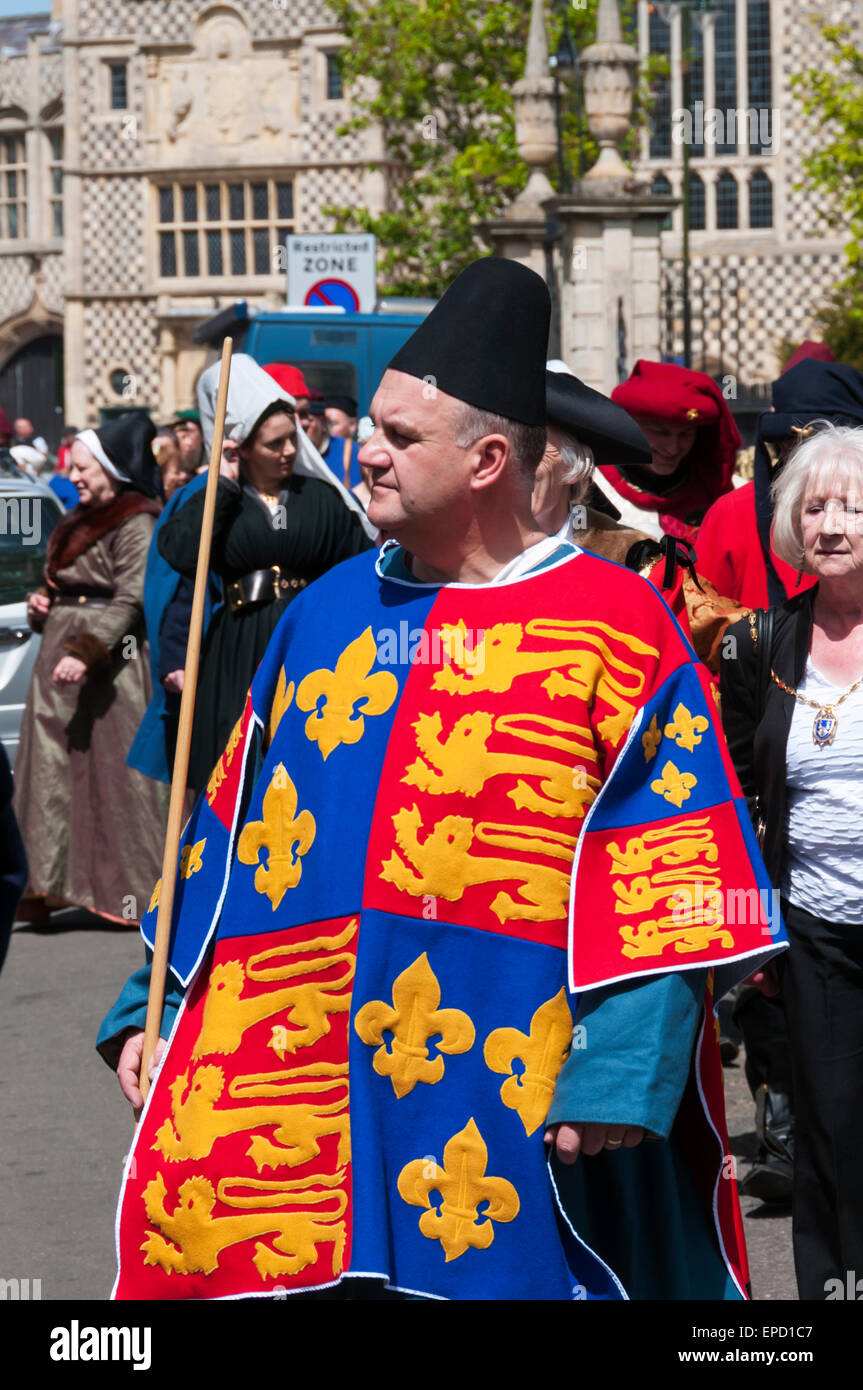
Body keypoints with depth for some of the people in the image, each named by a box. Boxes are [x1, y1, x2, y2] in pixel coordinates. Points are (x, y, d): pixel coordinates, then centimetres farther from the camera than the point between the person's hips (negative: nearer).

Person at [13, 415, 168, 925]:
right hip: (60, 655, 9)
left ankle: (137, 891, -3)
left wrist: (87, 652, -26)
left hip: (109, 661, -9)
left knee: (115, 776, -7)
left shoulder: (136, 524, -9)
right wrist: (43, 605, 9)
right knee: (50, 772, 7)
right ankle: (45, 885, 10)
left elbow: (130, 599, -18)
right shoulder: (80, 521, 19)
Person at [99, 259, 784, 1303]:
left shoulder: (613, 624, -5)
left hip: (506, 1102, -4)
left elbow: (668, 875, -10)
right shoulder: (330, 611, 12)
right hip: (289, 1083, 5)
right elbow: (228, 828, 17)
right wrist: (151, 1010, 12)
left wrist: (620, 1075, -17)